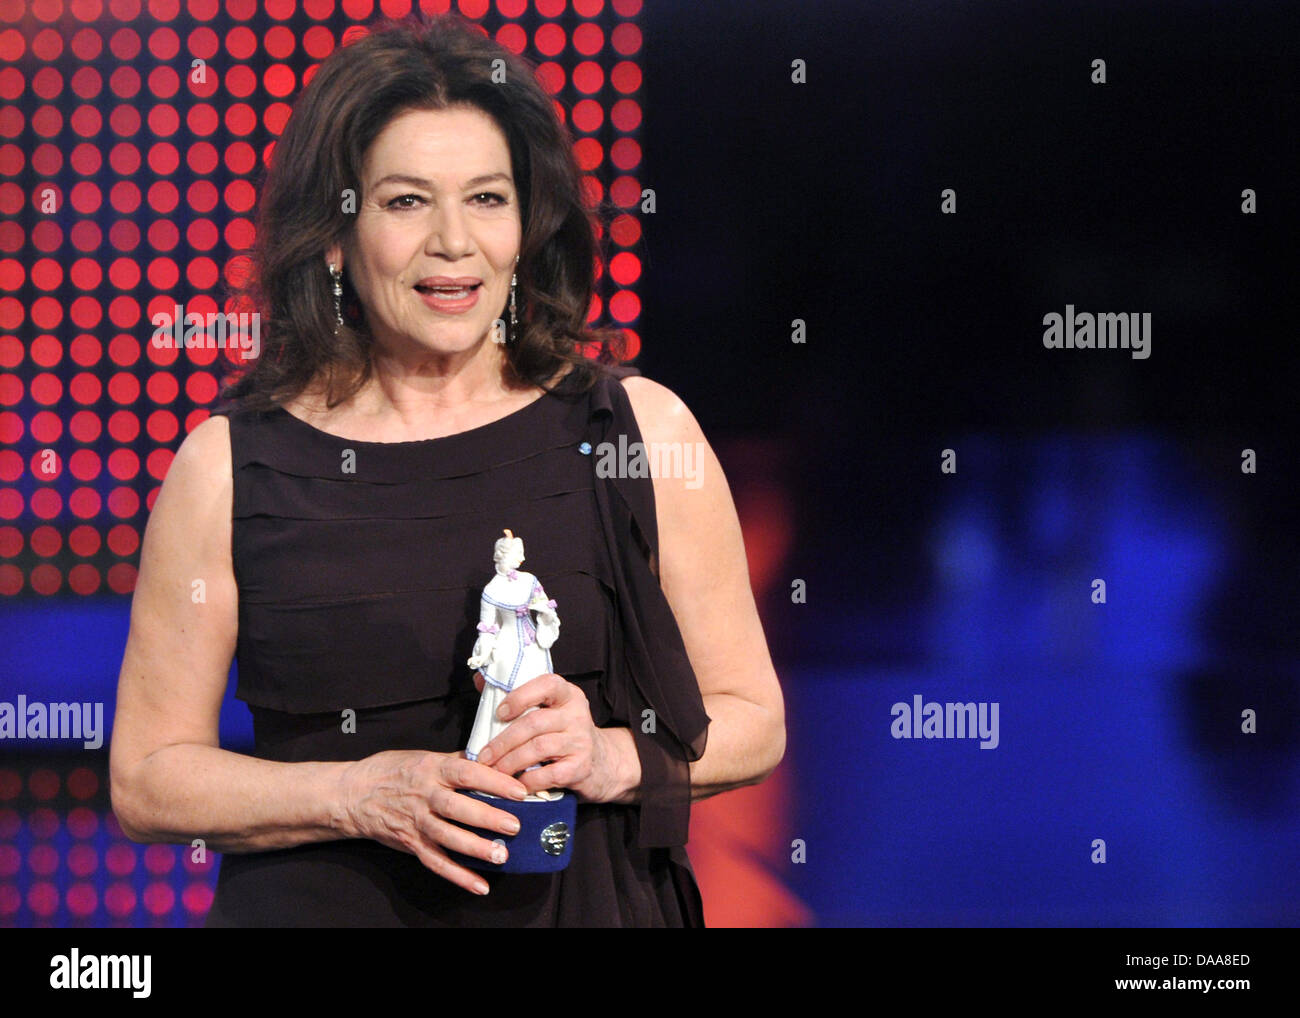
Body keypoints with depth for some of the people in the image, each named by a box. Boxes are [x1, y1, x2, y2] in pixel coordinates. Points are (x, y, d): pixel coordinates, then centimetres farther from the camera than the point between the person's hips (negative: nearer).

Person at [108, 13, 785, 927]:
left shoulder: (644, 430, -1)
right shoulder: (229, 466, -3)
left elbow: (753, 721, 4)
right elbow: (147, 778, -2)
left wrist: (613, 757, -14)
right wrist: (363, 796, -15)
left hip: (585, 904, 1)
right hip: (317, 904, 0)